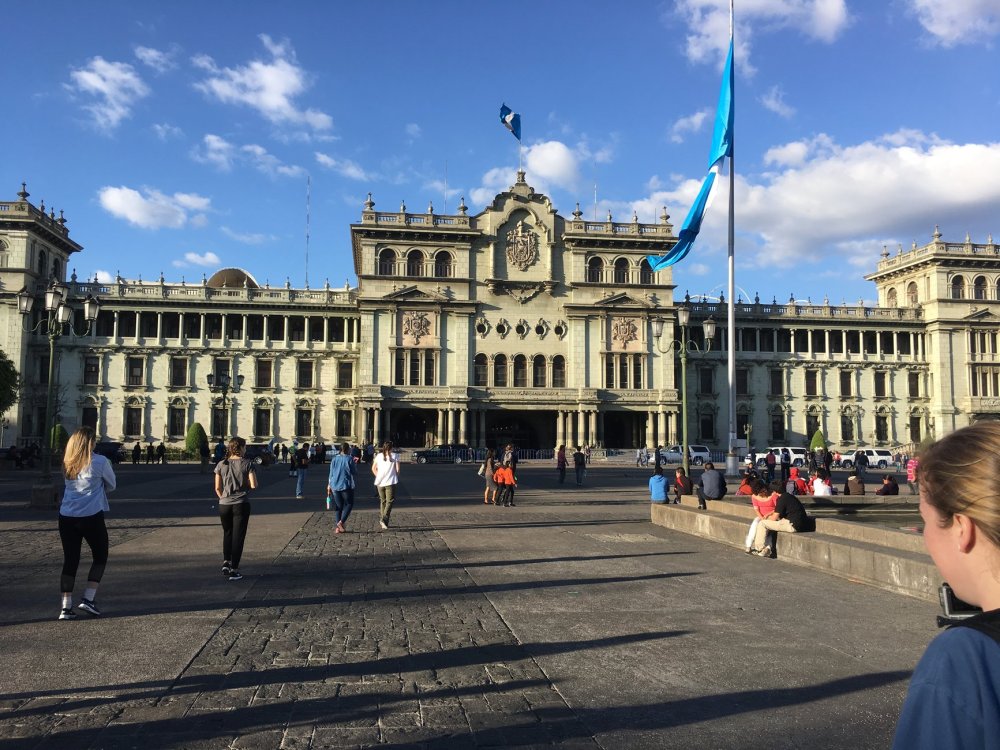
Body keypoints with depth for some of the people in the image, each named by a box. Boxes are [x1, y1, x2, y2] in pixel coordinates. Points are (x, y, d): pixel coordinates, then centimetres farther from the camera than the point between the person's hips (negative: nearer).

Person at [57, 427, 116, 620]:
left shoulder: (67, 463, 7)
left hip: (66, 517, 4)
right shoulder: (100, 461, -8)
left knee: (70, 560, 9)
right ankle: (88, 598, 5)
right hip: (91, 517, -4)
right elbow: (111, 485, 6)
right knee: (100, 556, 13)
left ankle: (66, 606, 6)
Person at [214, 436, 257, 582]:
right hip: (241, 504, -3)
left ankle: (226, 563, 13)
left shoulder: (221, 465, 3)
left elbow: (217, 488, 4)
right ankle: (234, 570, 4)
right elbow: (254, 485, -11)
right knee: (238, 536, 4)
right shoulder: (247, 463, -6)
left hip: (224, 504, 3)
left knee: (227, 534, 23)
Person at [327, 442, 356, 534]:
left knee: (338, 506, 11)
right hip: (346, 486, -5)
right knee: (349, 504, 8)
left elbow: (331, 473, 9)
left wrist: (329, 485, 15)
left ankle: (338, 527, 9)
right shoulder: (349, 459, -8)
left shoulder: (334, 459, 5)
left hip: (335, 486, 5)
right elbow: (353, 473, -6)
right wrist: (354, 483, 7)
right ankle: (341, 522, -10)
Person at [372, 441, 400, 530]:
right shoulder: (395, 456, -1)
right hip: (391, 482, -4)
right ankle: (384, 518, -19)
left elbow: (373, 468, 12)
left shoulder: (378, 455, 8)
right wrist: (396, 477, 12)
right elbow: (397, 469, -4)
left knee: (382, 501, 16)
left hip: (380, 482, 4)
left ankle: (382, 519, 19)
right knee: (389, 501, -1)